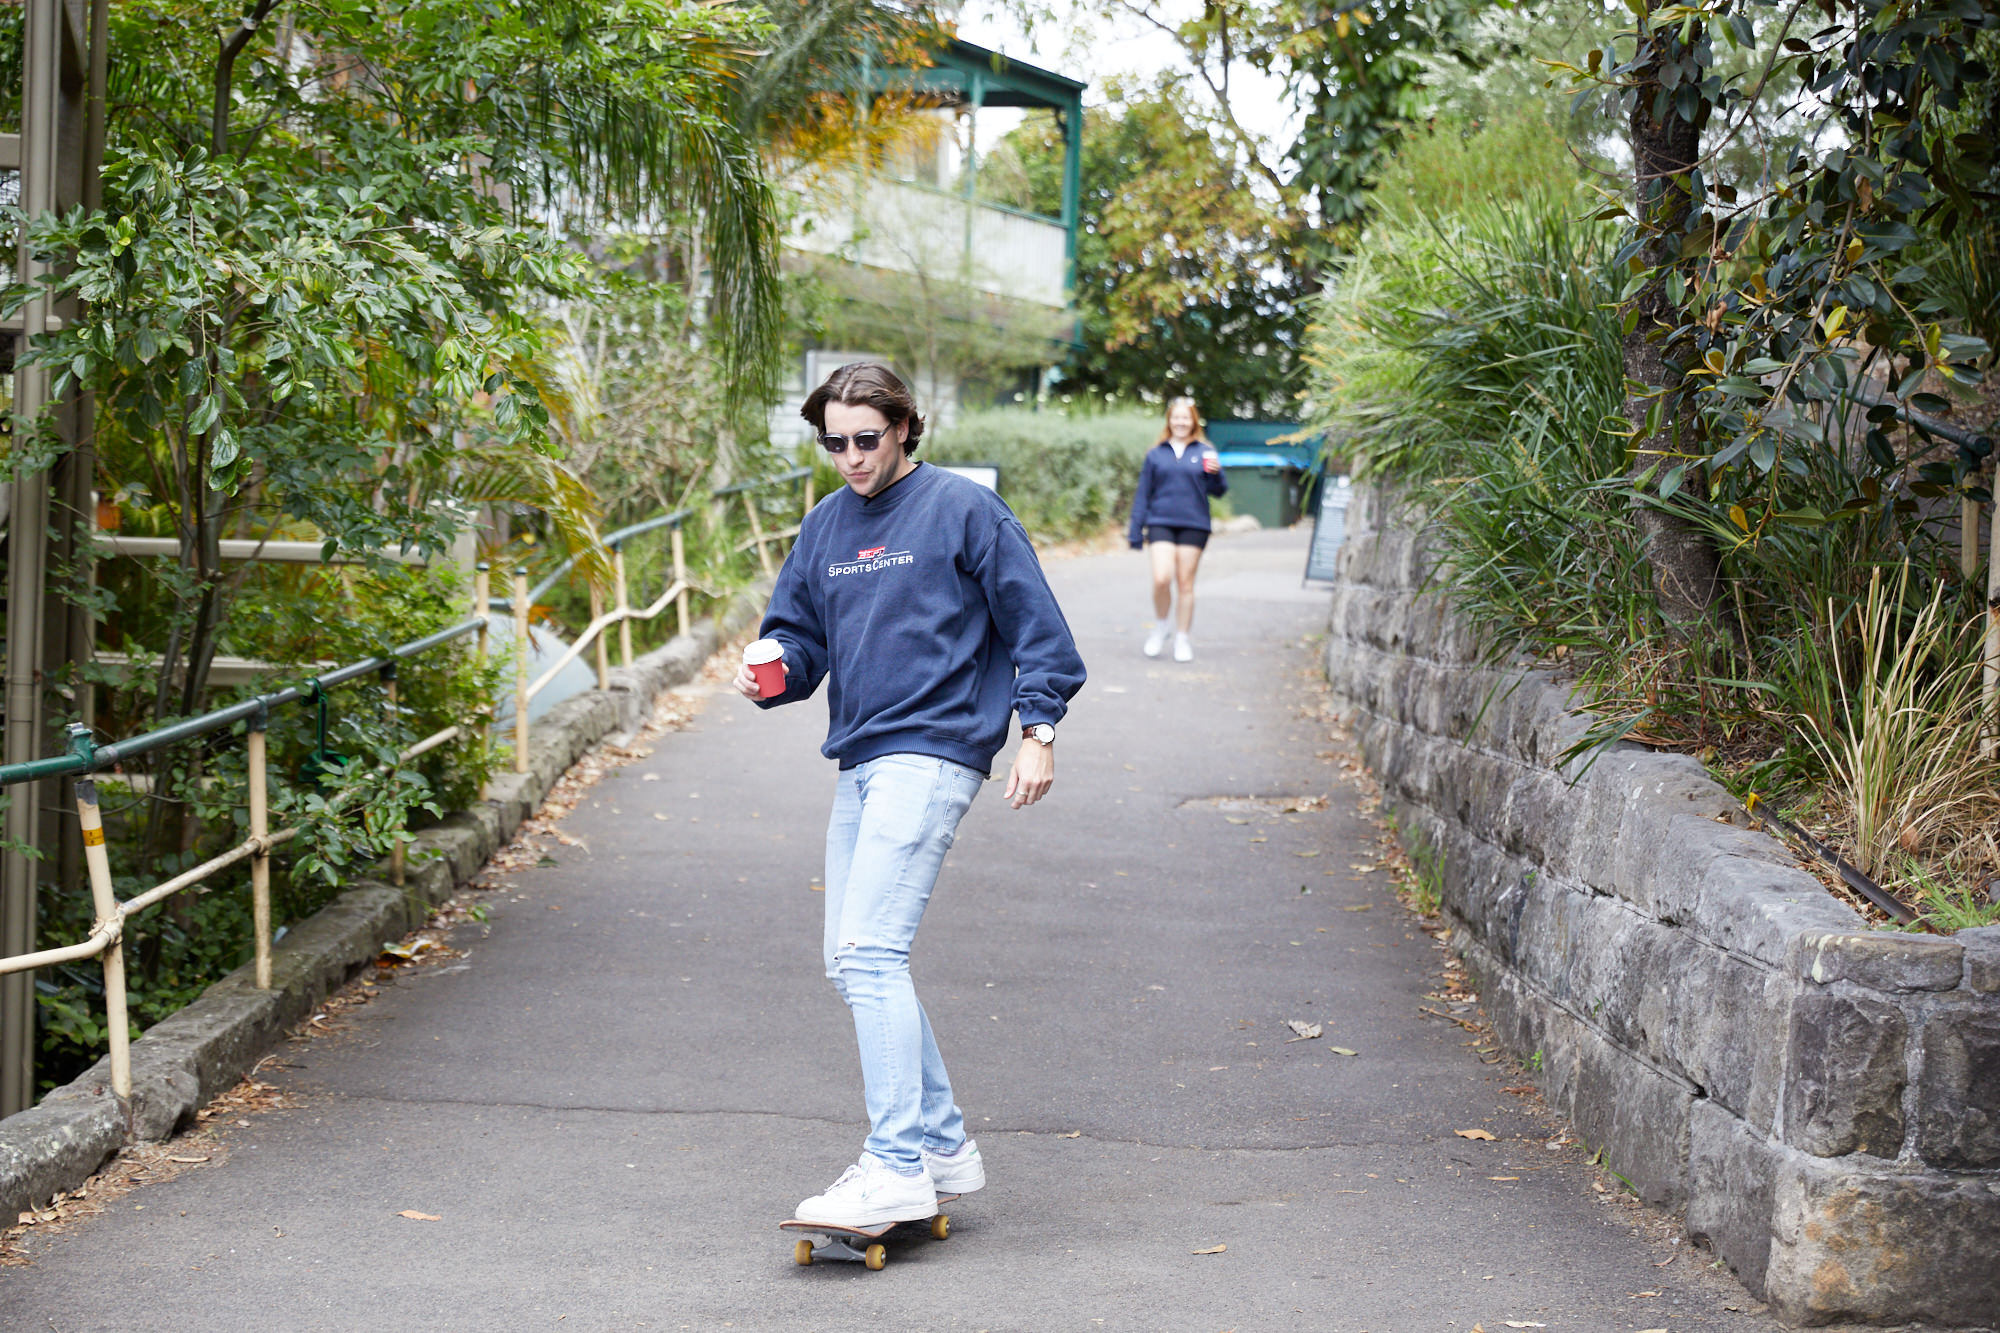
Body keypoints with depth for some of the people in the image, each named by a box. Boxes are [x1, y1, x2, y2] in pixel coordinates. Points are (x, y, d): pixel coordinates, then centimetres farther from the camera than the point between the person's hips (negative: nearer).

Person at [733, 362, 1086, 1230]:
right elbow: (798, 634, 19)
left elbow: (1035, 625, -3)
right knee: (853, 962, 8)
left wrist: (1038, 731, -9)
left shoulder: (963, 510, -3)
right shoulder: (825, 526, 16)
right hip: (860, 762, 8)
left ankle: (898, 1167, -18)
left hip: (932, 754, -8)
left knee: (869, 952, -18)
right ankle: (942, 1143, 19)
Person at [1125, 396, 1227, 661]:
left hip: (1193, 526, 0)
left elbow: (1219, 491, 4)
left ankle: (1182, 639, 14)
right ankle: (1160, 627, 8)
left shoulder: (1204, 452, 6)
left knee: (1185, 584, 3)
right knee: (1161, 579, -16)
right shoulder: (1156, 454, 9)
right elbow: (1143, 493, 12)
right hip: (1160, 523, 0)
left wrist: (1215, 473, -17)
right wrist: (1136, 532, 9)